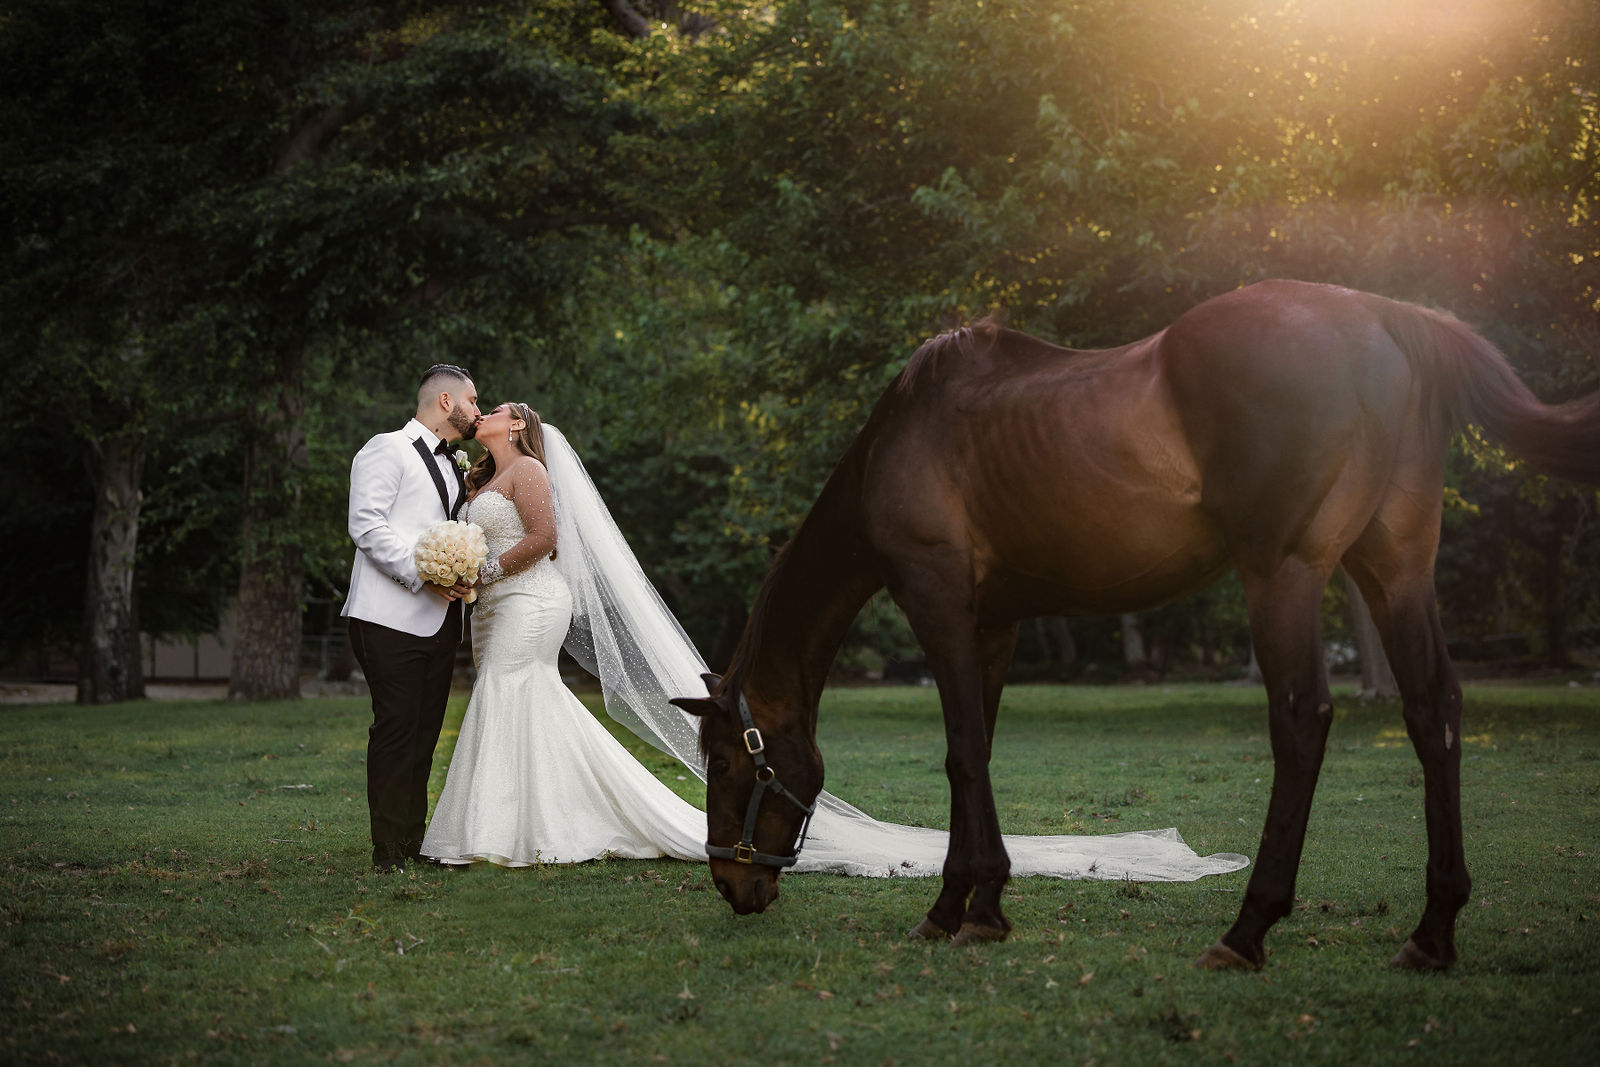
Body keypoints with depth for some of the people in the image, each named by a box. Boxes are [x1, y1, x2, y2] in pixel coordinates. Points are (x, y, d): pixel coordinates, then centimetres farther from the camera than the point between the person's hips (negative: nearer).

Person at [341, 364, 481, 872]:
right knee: (396, 730, -10)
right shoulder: (388, 450, -2)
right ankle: (389, 853, -8)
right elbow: (367, 526, -13)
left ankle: (414, 844, 13)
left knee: (424, 734, 8)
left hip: (439, 618, 8)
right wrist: (423, 573, -20)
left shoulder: (455, 465, 24)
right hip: (391, 617, -8)